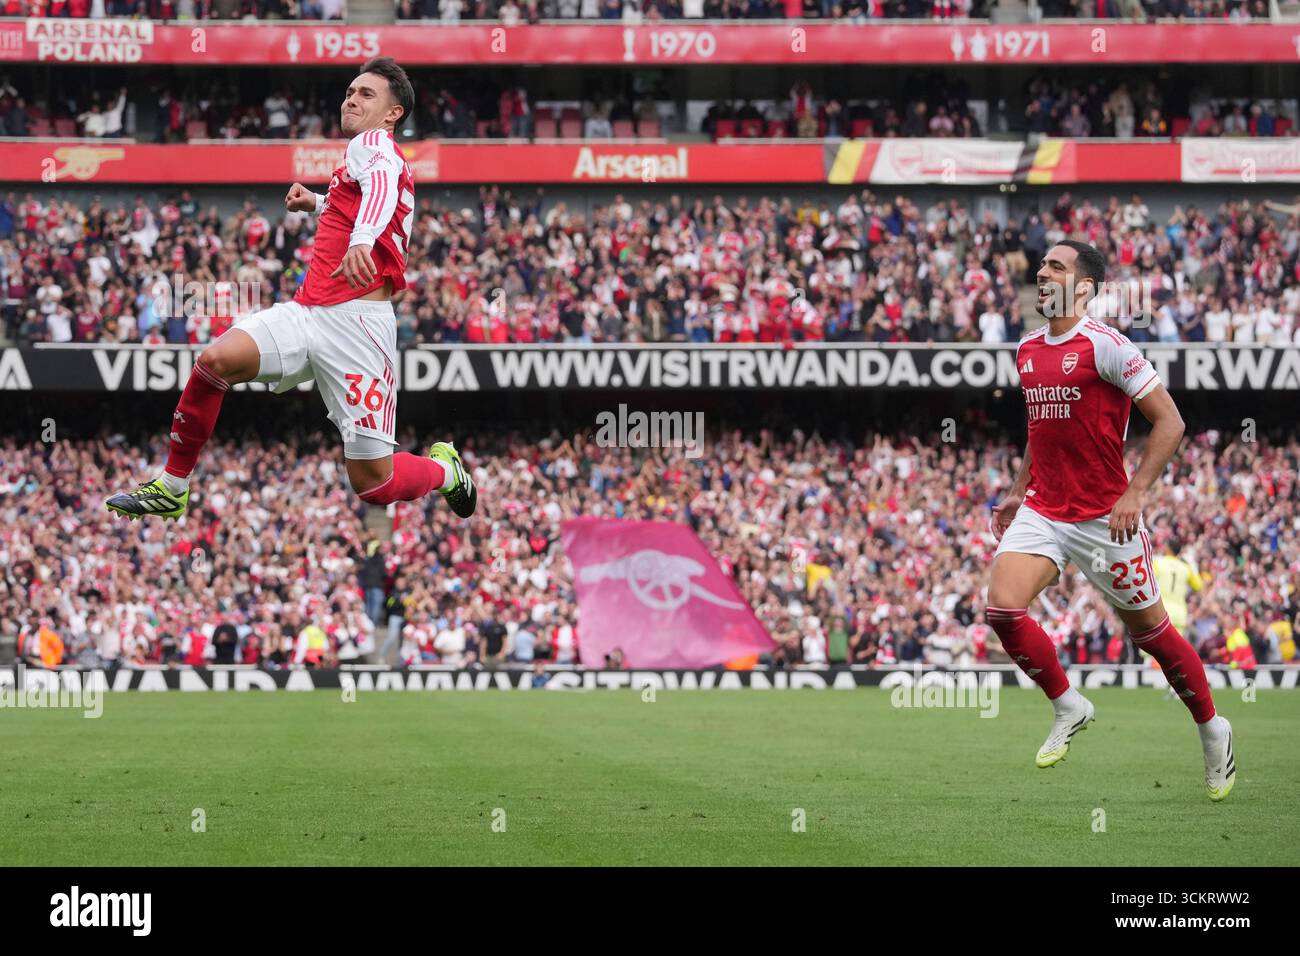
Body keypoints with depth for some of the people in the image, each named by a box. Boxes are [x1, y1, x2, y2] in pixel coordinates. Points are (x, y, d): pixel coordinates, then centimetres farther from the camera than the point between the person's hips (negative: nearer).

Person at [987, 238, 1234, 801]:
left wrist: (1135, 493, -20)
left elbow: (1169, 421, -13)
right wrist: (1018, 491, 18)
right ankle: (1068, 707, 6)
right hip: (1042, 511, 6)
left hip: (1104, 517, -6)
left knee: (1149, 629, 4)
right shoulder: (1028, 350, 8)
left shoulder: (1103, 345, -14)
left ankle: (1212, 730, 26)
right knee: (1002, 607, -15)